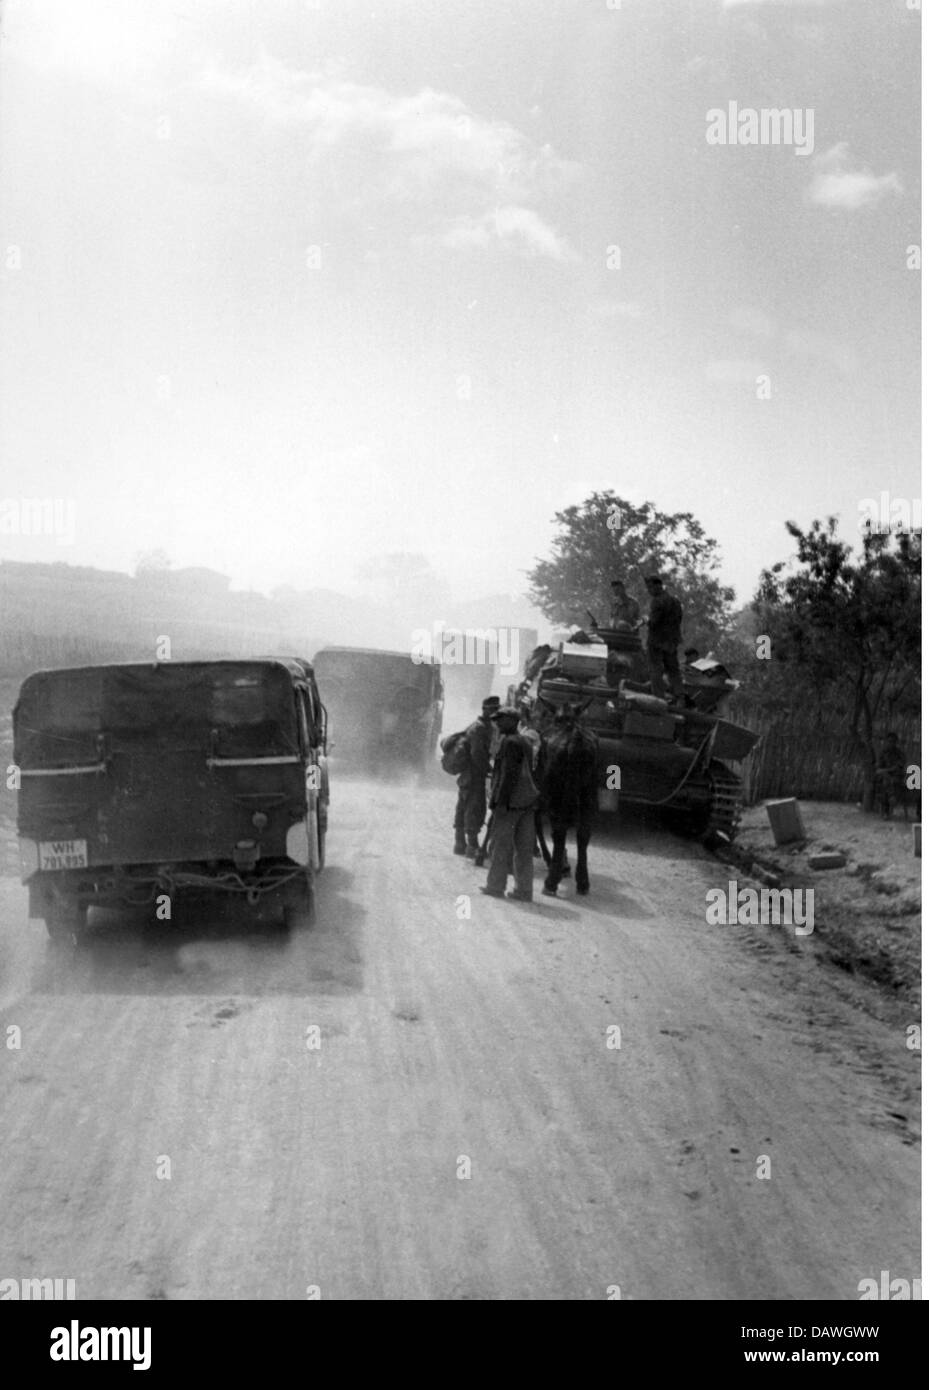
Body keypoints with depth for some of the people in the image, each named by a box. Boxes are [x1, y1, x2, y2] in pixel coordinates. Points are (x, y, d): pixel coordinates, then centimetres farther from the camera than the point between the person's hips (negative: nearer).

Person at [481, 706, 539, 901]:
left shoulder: (509, 742, -12)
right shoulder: (526, 742, 15)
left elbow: (509, 774, -18)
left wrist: (501, 801, -18)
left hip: (510, 803, -8)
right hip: (527, 802, 8)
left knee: (501, 845, 1)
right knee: (524, 848, 8)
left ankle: (496, 886, 8)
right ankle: (524, 890, 10)